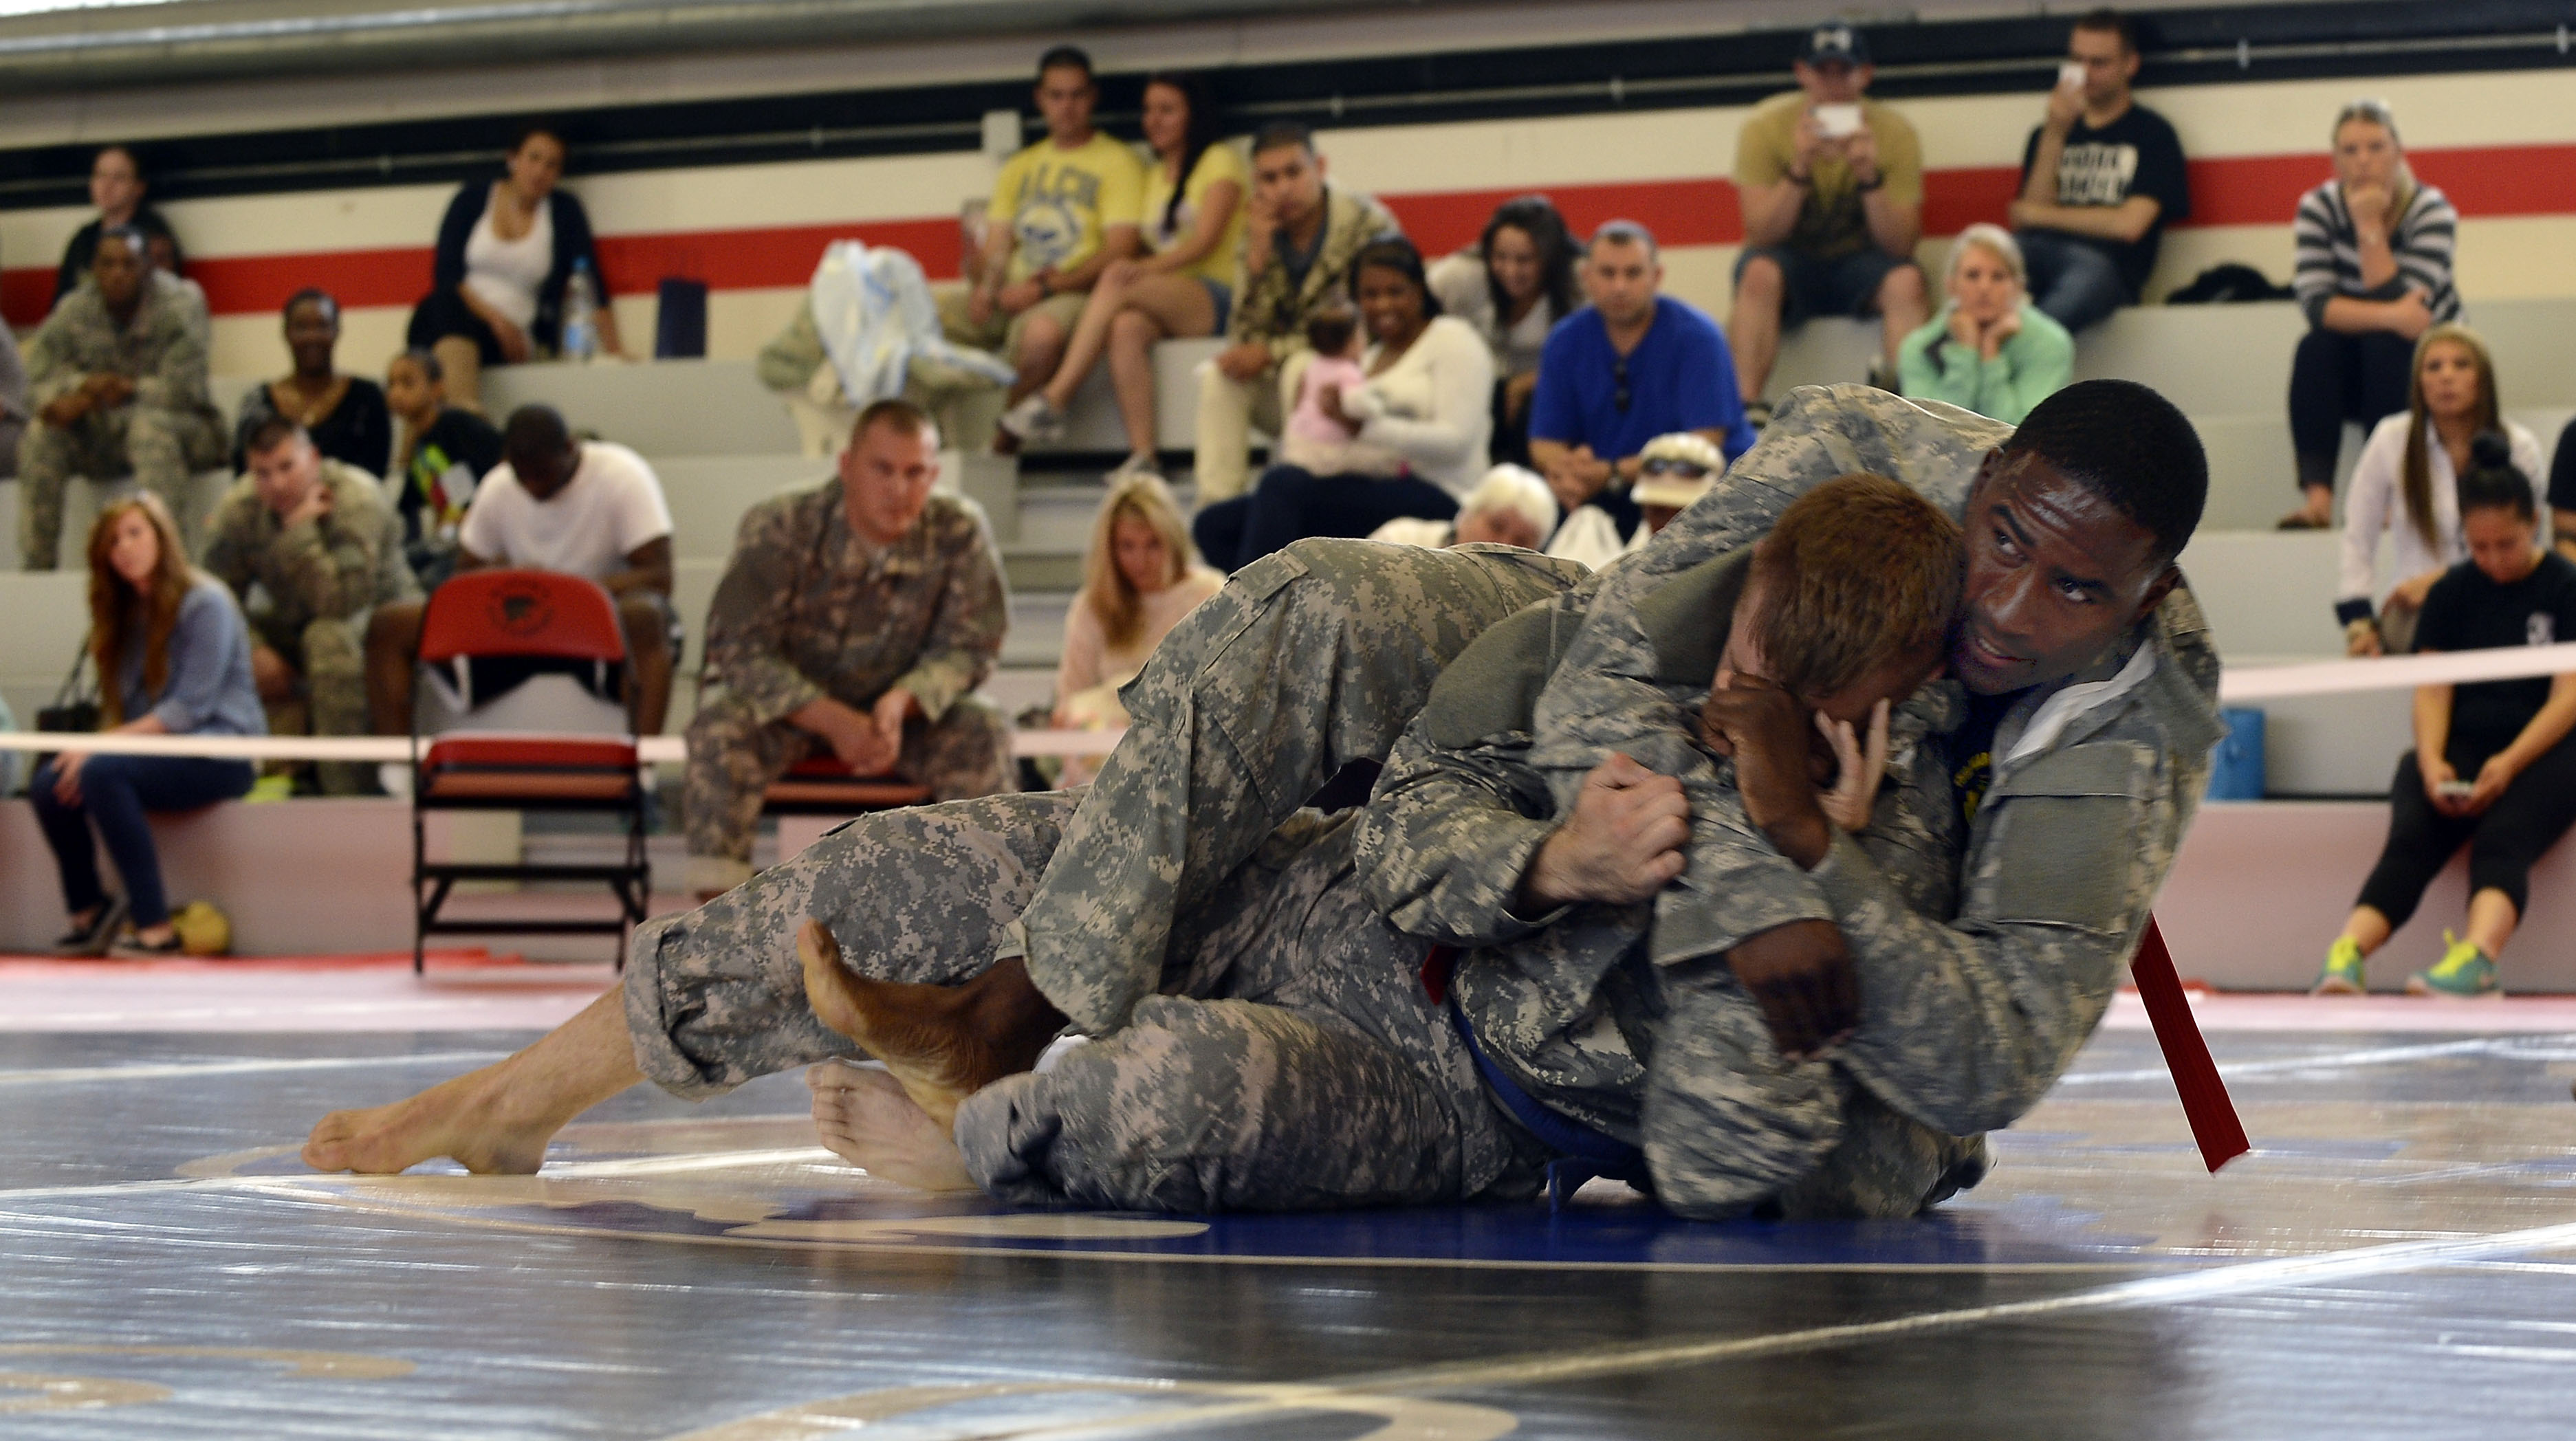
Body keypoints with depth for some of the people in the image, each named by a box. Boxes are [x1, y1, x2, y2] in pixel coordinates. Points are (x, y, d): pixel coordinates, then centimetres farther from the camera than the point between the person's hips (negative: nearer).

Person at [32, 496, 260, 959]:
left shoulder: (205, 603, -9)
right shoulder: (129, 612, 15)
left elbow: (190, 708, -16)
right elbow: (122, 708, 14)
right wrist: (93, 746, -8)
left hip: (220, 754, -7)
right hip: (155, 751, 7)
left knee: (102, 774, -32)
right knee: (48, 784, -15)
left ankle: (155, 929, -30)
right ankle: (88, 911, 3)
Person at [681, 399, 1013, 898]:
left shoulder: (960, 533, -15)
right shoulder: (779, 526, -19)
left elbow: (969, 647, -9)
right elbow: (738, 646, -20)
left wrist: (900, 704, -31)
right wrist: (833, 721, -32)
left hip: (905, 711, 1)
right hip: (792, 705, -1)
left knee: (984, 733, -27)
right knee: (720, 725, -32)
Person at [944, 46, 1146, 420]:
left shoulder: (1116, 161, 5)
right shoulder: (1019, 168, 25)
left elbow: (1119, 252, -6)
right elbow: (997, 245, 19)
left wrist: (1044, 287, -14)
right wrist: (985, 287, -5)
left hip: (1075, 293, -6)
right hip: (1012, 295, 6)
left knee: (1041, 330, -41)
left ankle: (999, 444, -30)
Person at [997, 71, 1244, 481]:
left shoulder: (1221, 161, 6)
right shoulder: (1154, 175, 27)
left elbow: (1206, 241, -9)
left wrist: (1142, 269, -20)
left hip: (1218, 301, -5)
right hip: (1165, 303, 5)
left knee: (1116, 278, -30)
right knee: (1126, 328, -33)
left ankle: (1054, 400, -36)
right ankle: (1142, 458, -44)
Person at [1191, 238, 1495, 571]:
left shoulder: (1451, 340, 4)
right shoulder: (1372, 357, 26)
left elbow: (1455, 441, -12)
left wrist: (1363, 427, -20)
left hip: (1432, 498, -8)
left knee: (1284, 482, -30)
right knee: (1214, 524, -7)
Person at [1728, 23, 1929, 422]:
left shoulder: (1895, 134, -10)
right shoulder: (1766, 127, -11)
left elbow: (1900, 246, -14)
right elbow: (1760, 235, -17)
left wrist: (1871, 178, -29)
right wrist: (1799, 170, -31)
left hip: (1860, 261, 1)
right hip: (1791, 259, -1)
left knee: (1906, 282, -32)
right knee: (1759, 273, -35)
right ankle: (1748, 407, -37)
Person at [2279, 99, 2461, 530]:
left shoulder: (2432, 211, -16)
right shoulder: (2319, 207, -9)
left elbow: (2403, 305, -28)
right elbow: (2316, 304, -21)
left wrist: (2370, 228, -30)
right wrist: (2391, 316, -34)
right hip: (2355, 371, 2)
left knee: (2384, 348, -33)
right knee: (2314, 348, -29)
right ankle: (2317, 497, -38)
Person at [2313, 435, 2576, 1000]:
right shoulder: (2452, 593, 12)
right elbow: (2432, 688, 5)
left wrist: (2510, 763, -21)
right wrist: (2431, 760, -15)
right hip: (2462, 747, 3)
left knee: (2501, 842, -33)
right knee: (2412, 840, -27)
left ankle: (2476, 958, -60)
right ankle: (2345, 957, -50)